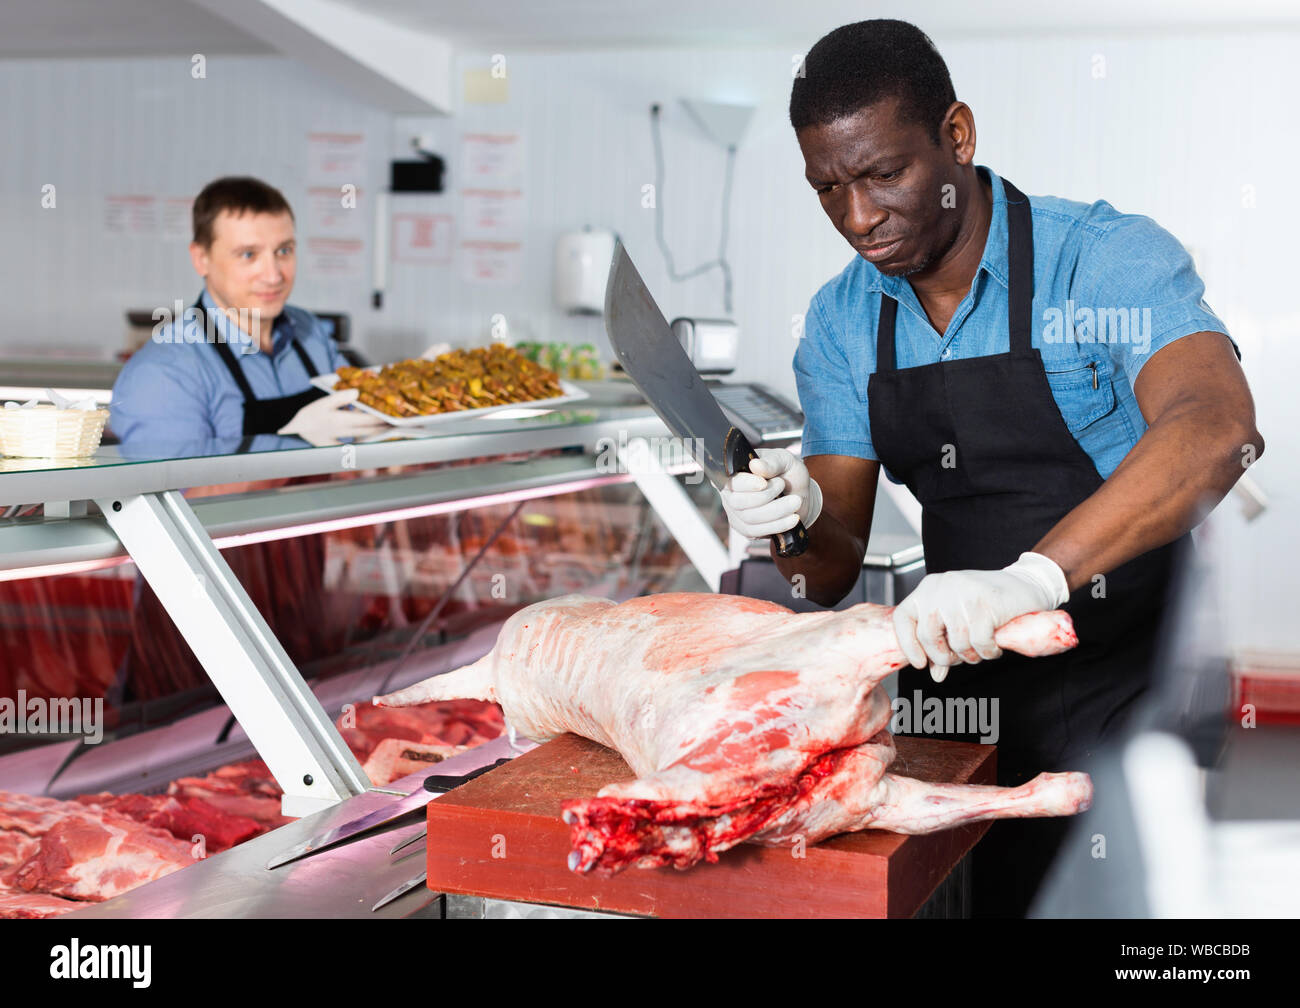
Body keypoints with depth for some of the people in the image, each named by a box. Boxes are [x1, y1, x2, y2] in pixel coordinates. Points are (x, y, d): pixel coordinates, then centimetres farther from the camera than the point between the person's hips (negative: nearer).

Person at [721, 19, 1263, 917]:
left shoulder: (1106, 257, -13)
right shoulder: (840, 323, 4)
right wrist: (800, 521, -21)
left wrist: (1031, 577, -46)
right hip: (960, 689, 5)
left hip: (1128, 685, -4)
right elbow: (835, 576, 3)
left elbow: (1219, 430, -34)